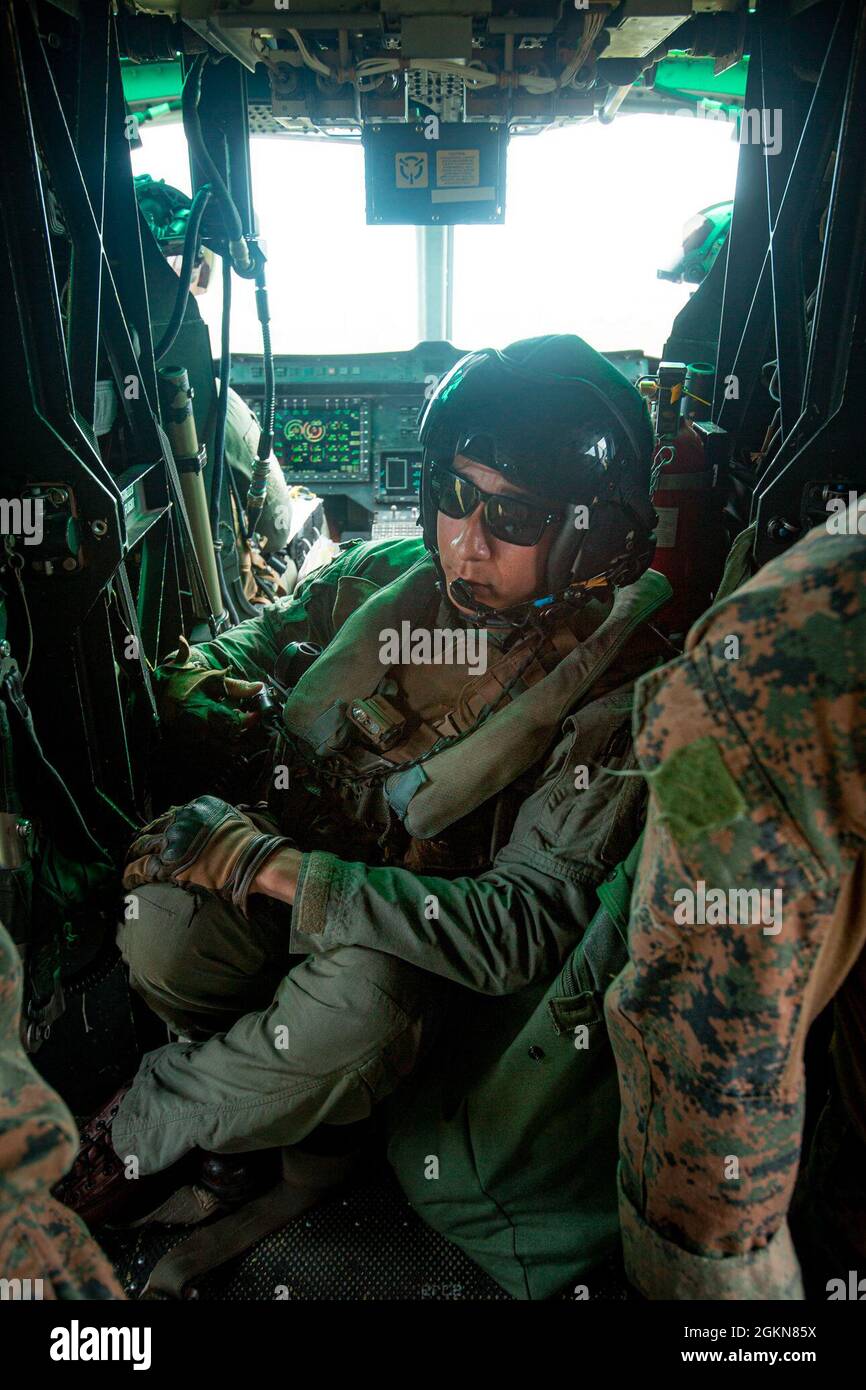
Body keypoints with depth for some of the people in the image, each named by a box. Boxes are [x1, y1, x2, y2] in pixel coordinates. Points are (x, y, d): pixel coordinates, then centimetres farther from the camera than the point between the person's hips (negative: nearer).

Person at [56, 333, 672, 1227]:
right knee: (163, 921, -29)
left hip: (414, 938, -3)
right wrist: (199, 678, -13)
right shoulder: (376, 577, -2)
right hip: (286, 847, 3)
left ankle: (123, 1138, -5)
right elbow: (249, 646, 15)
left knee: (358, 1009, -36)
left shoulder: (611, 691, -17)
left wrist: (277, 870, -29)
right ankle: (277, 1096, 4)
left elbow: (526, 928, -25)